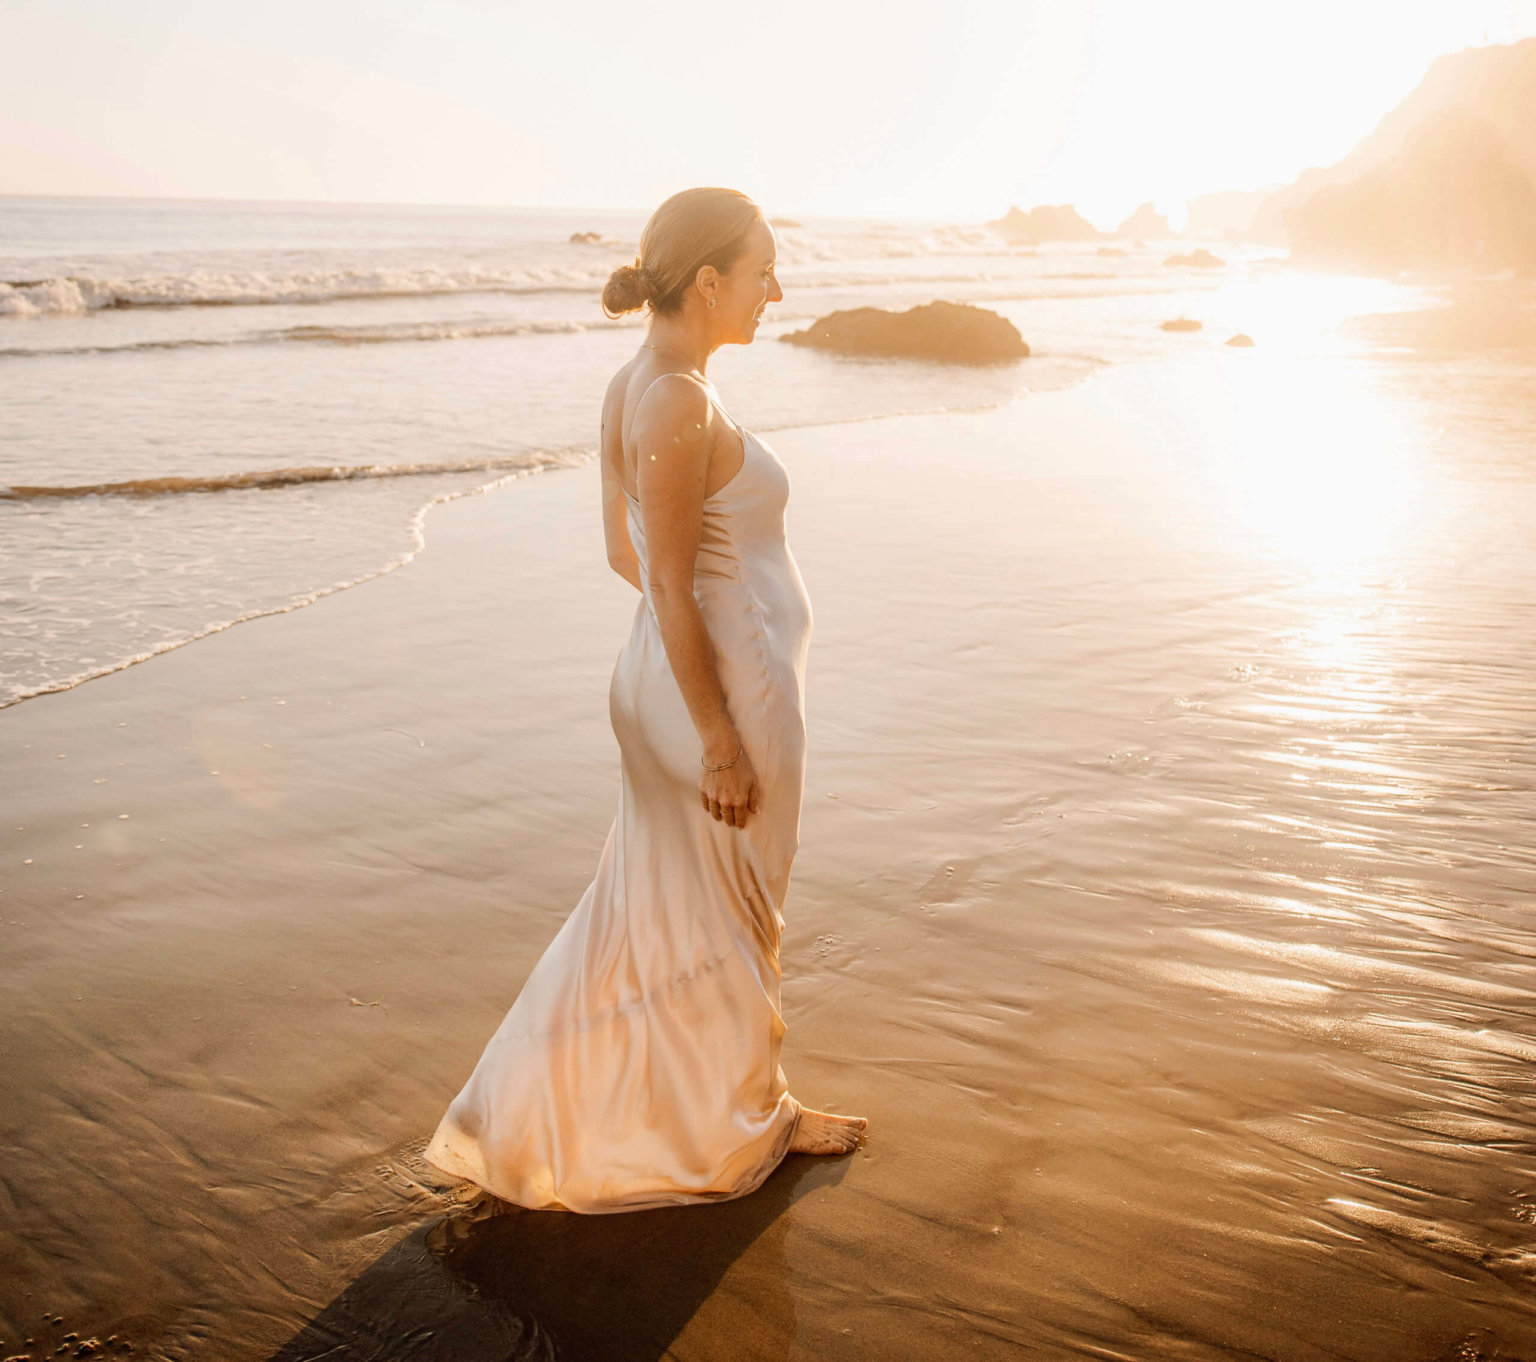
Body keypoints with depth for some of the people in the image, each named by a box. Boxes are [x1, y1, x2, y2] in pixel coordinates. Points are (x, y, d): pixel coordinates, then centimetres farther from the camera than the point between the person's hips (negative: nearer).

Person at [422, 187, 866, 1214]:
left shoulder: (634, 387, 6)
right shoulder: (679, 404, -23)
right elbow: (671, 591, -23)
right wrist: (721, 743, -18)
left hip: (679, 678, 9)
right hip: (724, 694, -9)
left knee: (657, 907, 21)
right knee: (723, 917, 11)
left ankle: (538, 1107, 33)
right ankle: (743, 1118, 33)